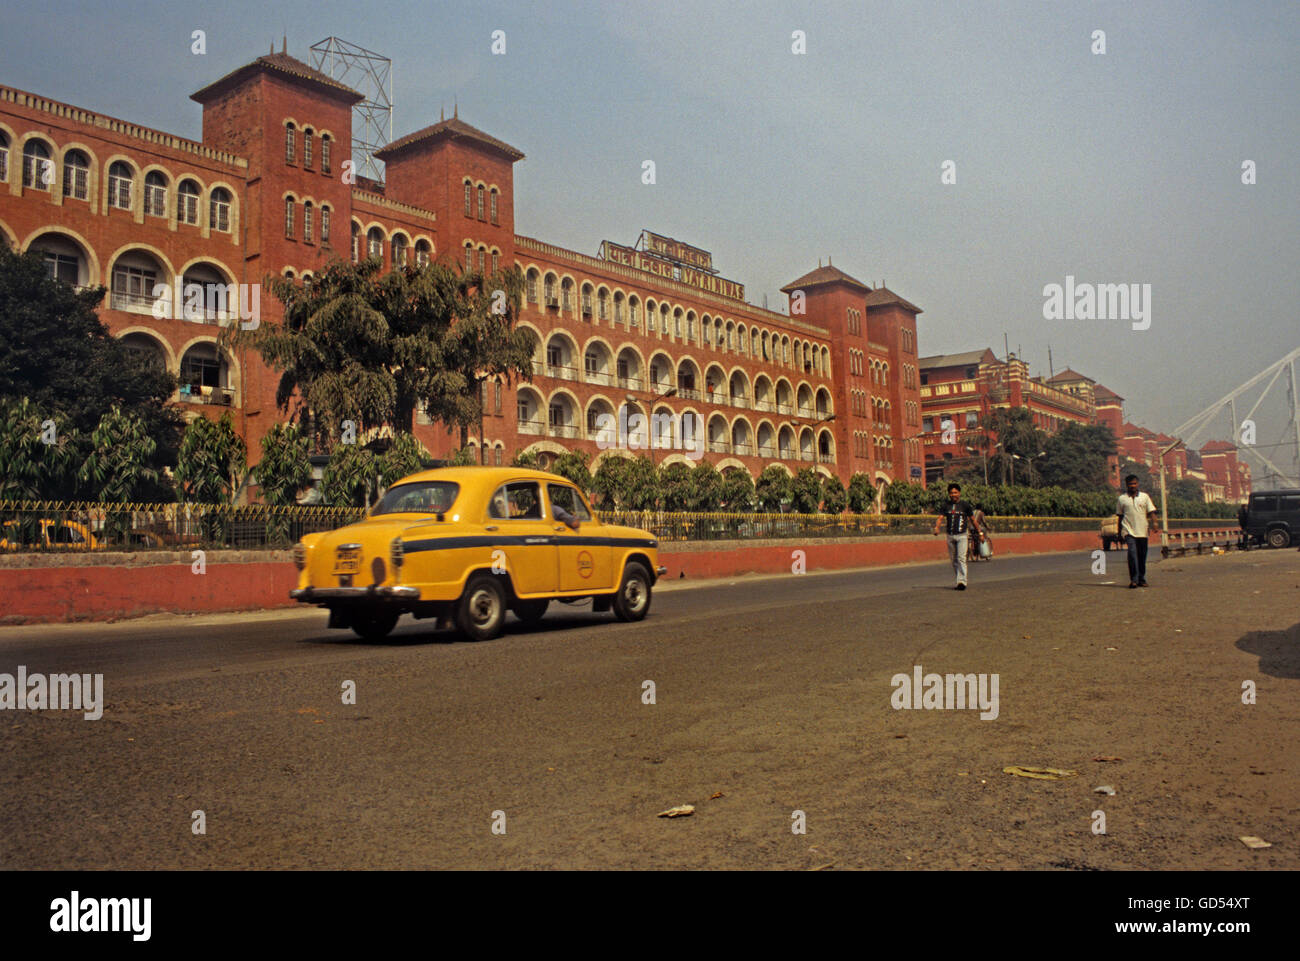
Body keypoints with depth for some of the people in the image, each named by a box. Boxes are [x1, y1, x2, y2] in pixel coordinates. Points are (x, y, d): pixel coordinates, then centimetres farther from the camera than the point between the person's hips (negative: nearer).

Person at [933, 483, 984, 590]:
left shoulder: (965, 505, 2)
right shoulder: (946, 506, 9)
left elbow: (972, 520, 9)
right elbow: (940, 518, -1)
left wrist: (980, 532, 12)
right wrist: (936, 527, -20)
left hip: (962, 535, -4)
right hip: (950, 536, 4)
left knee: (961, 558, -14)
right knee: (954, 560, 8)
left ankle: (962, 582, -18)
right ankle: (960, 581, 19)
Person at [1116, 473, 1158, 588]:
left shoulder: (1144, 496, 10)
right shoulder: (1121, 499, 7)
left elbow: (1151, 512, 6)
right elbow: (1120, 517, 13)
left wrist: (1154, 524, -12)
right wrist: (1120, 533, 14)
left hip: (1143, 531, 2)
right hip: (1129, 531, -2)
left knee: (1142, 556, 6)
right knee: (1132, 553, -18)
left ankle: (1141, 579, 18)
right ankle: (1134, 580, -19)